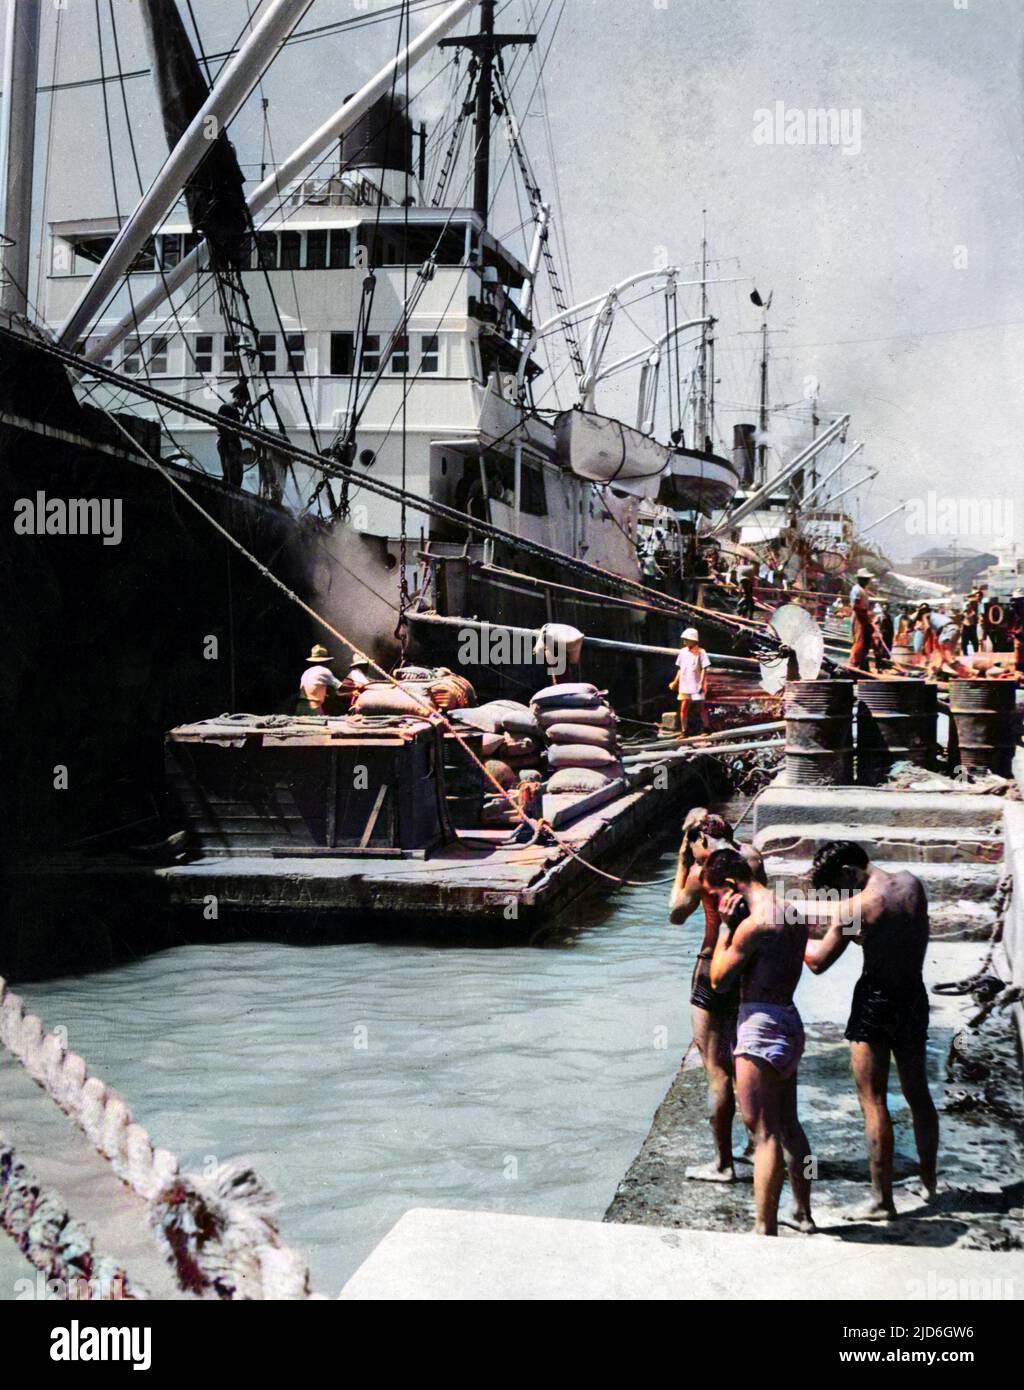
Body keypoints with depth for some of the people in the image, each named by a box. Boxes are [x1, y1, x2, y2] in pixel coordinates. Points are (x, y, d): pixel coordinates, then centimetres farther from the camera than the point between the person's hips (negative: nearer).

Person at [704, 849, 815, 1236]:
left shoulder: (754, 923, -19)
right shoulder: (790, 912, 10)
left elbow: (719, 979, -10)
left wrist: (725, 927, -5)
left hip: (761, 1028, -10)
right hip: (788, 1021, 10)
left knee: (764, 1132, -6)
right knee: (788, 1125, 20)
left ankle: (765, 1229, -4)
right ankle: (803, 1212, 31)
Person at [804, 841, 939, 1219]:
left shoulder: (856, 907, -18)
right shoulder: (913, 885, -2)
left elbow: (819, 961, -12)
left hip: (874, 1005, -6)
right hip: (915, 998, 6)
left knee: (873, 1103, 1)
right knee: (918, 1095, 20)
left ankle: (883, 1200, 4)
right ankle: (930, 1182, 33)